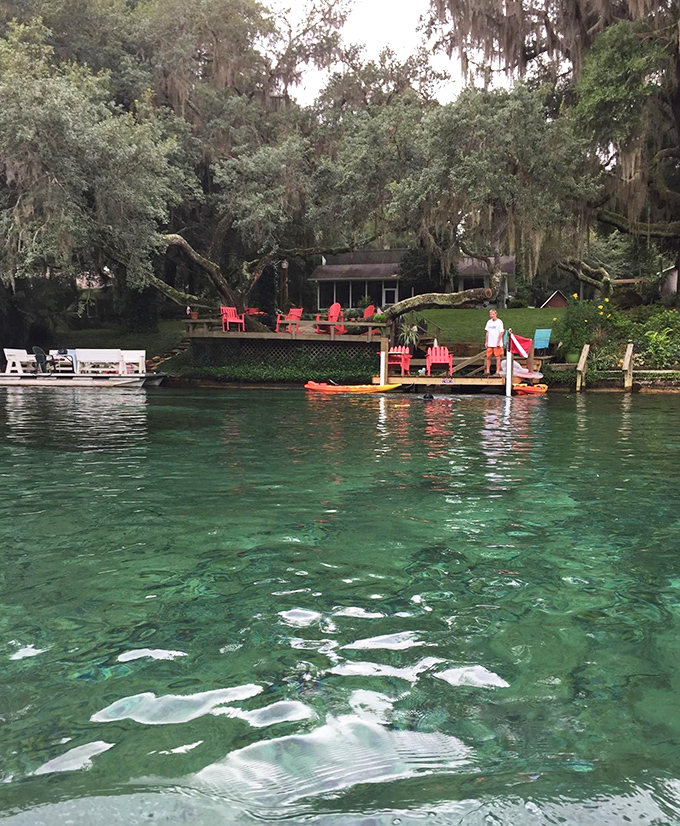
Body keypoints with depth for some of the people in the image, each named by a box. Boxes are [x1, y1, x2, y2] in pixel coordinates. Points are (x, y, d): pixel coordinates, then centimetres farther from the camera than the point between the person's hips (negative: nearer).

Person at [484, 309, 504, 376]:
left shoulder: (499, 322, -7)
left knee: (497, 357, 0)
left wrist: (498, 342, -14)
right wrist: (486, 341, 10)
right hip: (490, 343, 5)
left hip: (497, 344, -5)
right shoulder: (489, 322, 10)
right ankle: (487, 371, 11)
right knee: (488, 357, 5)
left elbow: (501, 333, -9)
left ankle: (497, 371, 4)